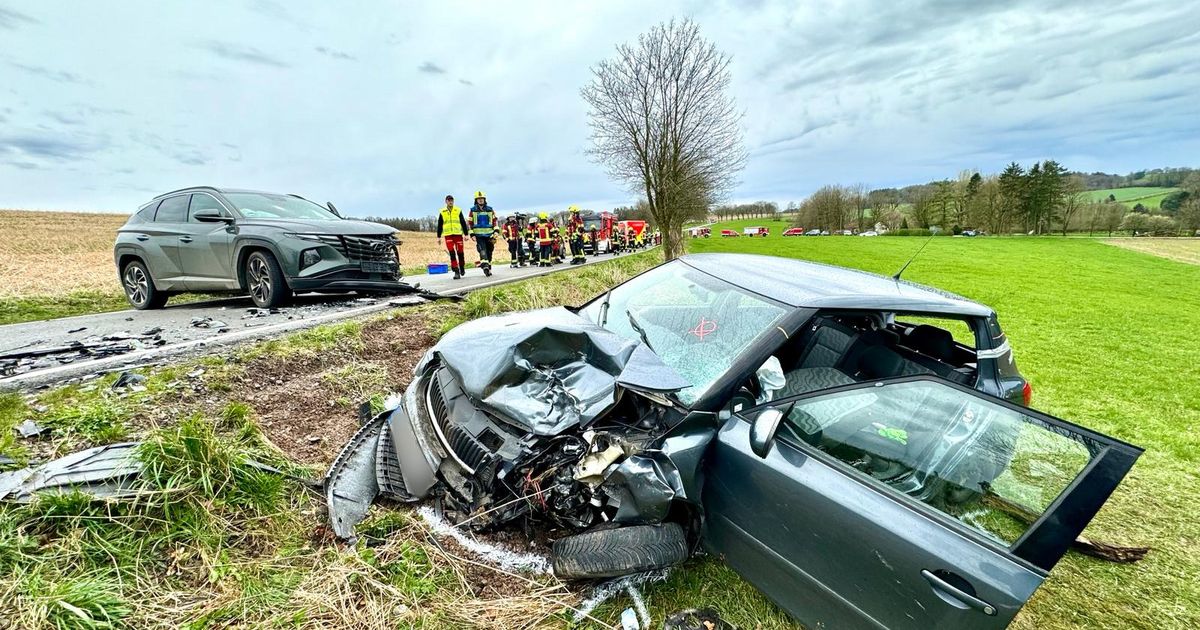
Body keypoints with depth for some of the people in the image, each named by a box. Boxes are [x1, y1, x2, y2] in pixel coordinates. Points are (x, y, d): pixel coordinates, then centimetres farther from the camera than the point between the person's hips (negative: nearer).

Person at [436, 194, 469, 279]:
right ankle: (456, 271, -9)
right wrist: (439, 237, 9)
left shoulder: (458, 211, 7)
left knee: (460, 252, 2)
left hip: (458, 234, 0)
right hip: (448, 235, 0)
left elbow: (463, 223, 9)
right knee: (452, 253, -9)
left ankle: (462, 268, 25)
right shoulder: (442, 212, 10)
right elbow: (439, 225, 13)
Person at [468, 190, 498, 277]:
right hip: (478, 235, -2)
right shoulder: (473, 210, 5)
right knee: (482, 250, -21)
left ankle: (489, 268, 19)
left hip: (489, 234, 2)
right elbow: (470, 223, 6)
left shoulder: (490, 210, 9)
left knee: (489, 252, 7)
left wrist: (496, 231, 0)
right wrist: (472, 235, -2)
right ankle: (485, 266, -35)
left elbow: (495, 221, 11)